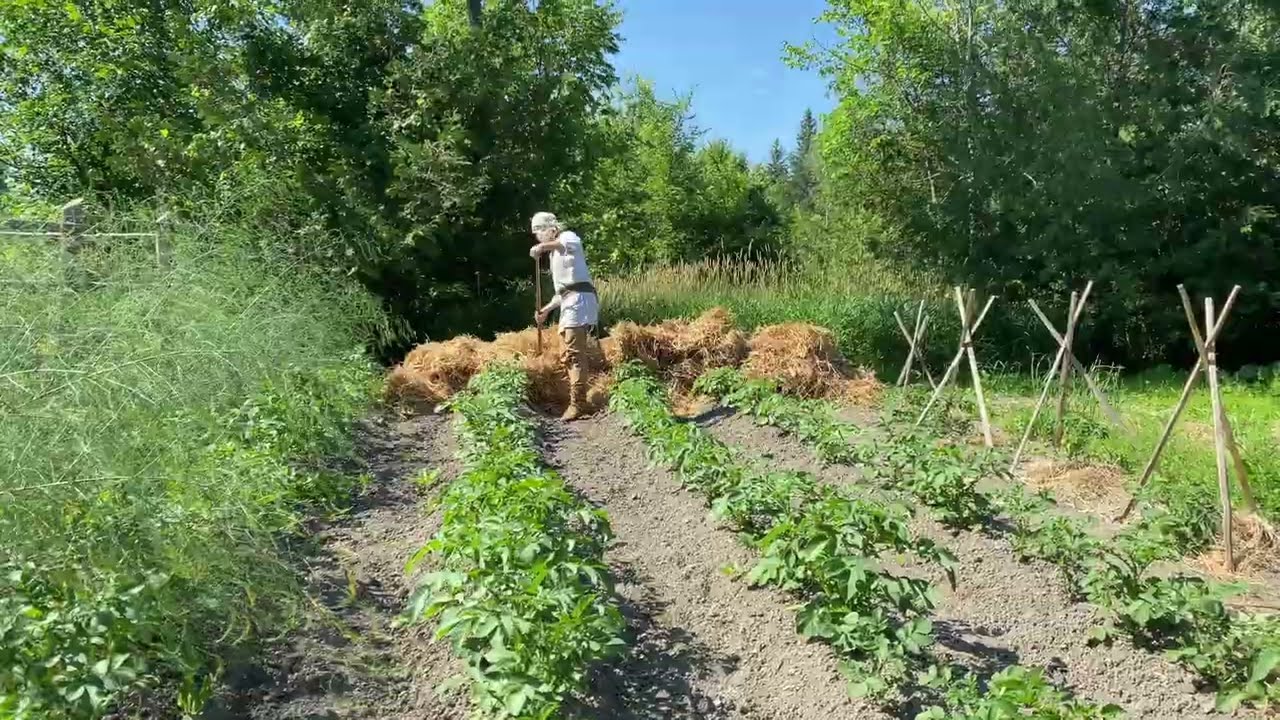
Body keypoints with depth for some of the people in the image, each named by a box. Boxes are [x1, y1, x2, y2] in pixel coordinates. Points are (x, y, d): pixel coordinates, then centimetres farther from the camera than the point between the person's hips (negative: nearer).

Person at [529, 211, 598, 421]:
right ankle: (578, 402, 14)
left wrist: (544, 246, -31)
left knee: (574, 353, -16)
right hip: (569, 302, 10)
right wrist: (546, 310, 25)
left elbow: (573, 244, -26)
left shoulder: (568, 236, 3)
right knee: (571, 355, 10)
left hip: (578, 299, -10)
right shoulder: (555, 254, 30)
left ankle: (577, 404, -18)